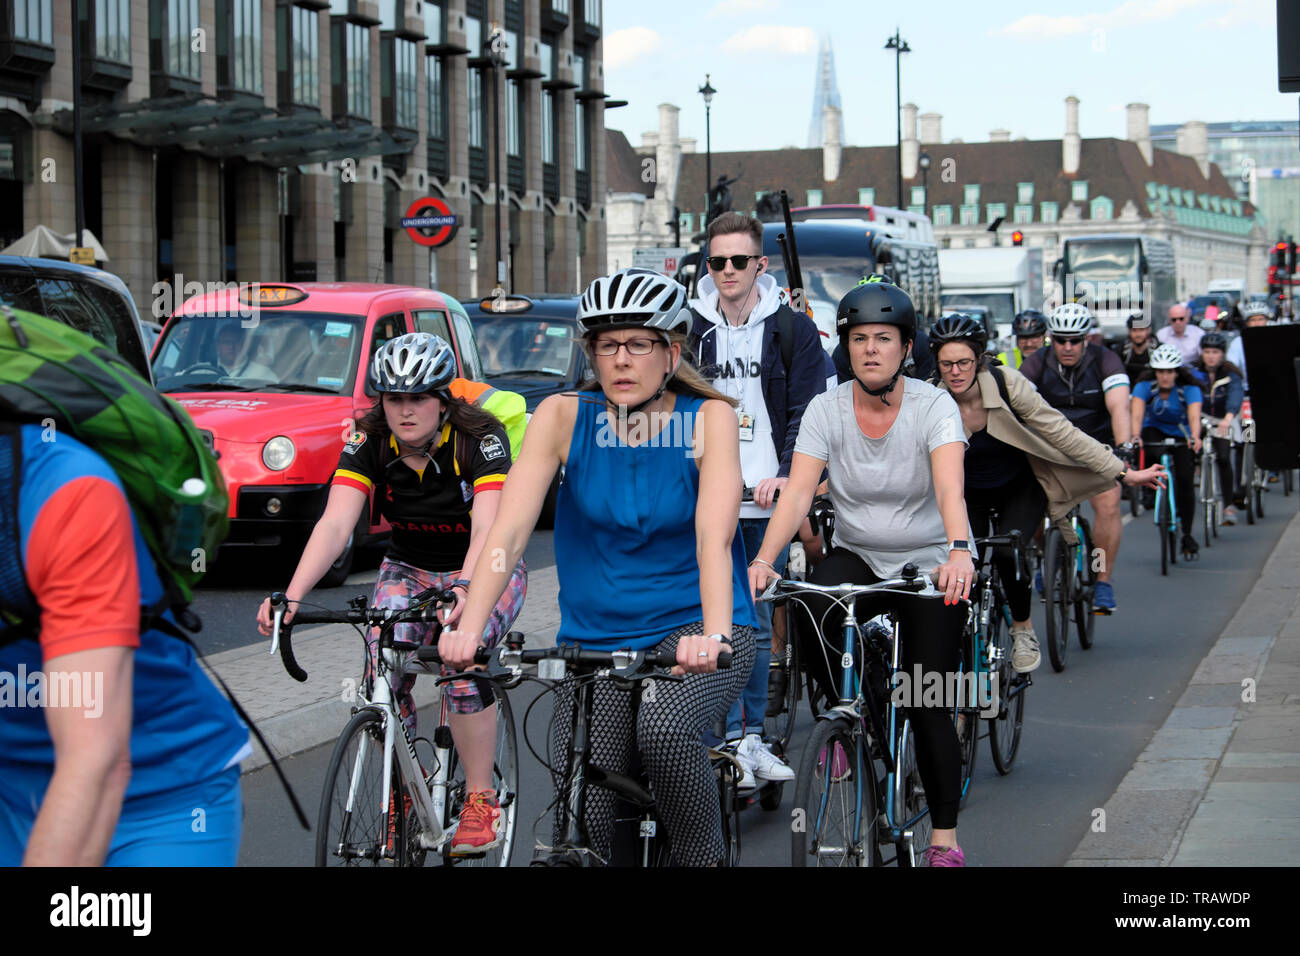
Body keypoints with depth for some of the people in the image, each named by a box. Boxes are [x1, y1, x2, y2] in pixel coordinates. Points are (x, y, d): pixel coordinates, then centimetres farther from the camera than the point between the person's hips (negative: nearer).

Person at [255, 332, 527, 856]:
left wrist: (465, 589, -58)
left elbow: (487, 526, -39)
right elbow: (335, 524, -28)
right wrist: (292, 595, -44)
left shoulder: (481, 439, -25)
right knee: (384, 665, -22)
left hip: (486, 570, -3)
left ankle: (481, 798, -14)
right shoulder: (369, 444, -16)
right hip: (409, 570, 3)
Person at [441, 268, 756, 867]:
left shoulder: (708, 419, -8)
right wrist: (468, 627, -29)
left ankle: (702, 857, -10)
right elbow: (509, 529, -14)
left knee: (665, 726, -33)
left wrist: (714, 634, -39)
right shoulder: (563, 418, -4)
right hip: (593, 639, 2)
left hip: (689, 628, -2)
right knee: (580, 820, -12)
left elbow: (713, 537, -22)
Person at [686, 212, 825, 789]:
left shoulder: (792, 330, 3)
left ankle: (753, 738, 18)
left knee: (759, 625, 9)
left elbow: (807, 411, 0)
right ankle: (730, 741, -3)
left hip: (766, 502, 1)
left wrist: (786, 473, -13)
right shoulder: (688, 329, 6)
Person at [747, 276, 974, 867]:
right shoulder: (826, 409, -9)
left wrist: (959, 552, -51)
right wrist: (764, 560, -36)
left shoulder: (934, 407, -16)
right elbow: (797, 491, -20)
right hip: (857, 556, 2)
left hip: (929, 564, -2)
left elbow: (949, 487, -31)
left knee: (928, 706, -8)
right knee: (808, 609, -30)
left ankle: (945, 839, 6)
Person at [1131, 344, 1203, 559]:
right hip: (1154, 429, 0)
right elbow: (1137, 414, -36)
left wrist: (1195, 437, -59)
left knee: (1184, 480, -14)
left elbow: (1194, 416, -39)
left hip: (1181, 434, 0)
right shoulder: (1145, 386, -22)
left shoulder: (1189, 389, -24)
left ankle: (1187, 535, 0)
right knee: (1154, 453, -37)